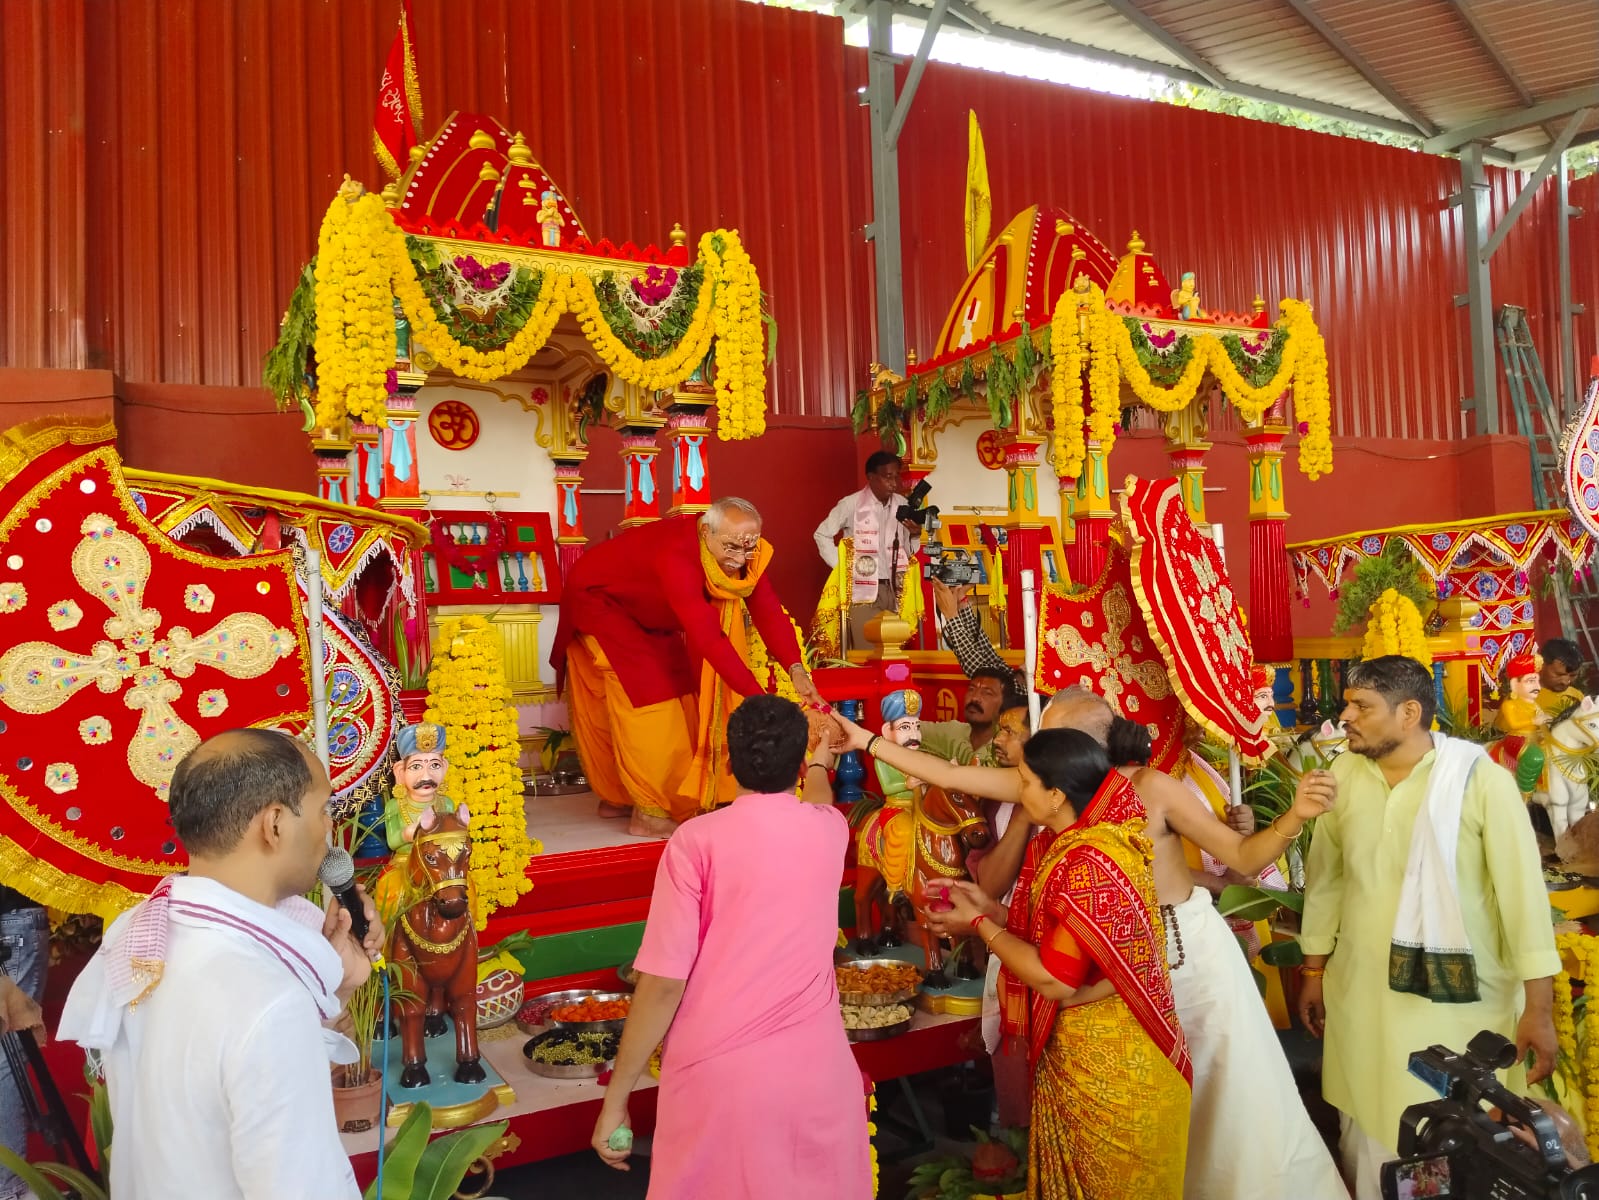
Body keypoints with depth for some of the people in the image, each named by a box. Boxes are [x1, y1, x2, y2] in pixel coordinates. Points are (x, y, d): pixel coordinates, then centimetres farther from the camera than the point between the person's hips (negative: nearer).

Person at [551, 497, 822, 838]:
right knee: (644, 696, -14)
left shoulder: (745, 555, -21)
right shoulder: (677, 554, -43)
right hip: (600, 603, -8)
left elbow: (768, 611, -25)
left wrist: (795, 668, -41)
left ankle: (618, 796, 24)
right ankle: (649, 811, -4)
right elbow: (707, 636, -49)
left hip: (647, 613, 8)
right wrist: (759, 698, -51)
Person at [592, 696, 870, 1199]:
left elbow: (663, 982, -13)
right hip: (816, 1065, 4)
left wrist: (616, 1098, -3)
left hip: (719, 1075, -3)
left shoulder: (698, 840, -12)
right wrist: (820, 765, 50)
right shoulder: (828, 829, 1)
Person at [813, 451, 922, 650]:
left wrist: (915, 535, -11)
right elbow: (822, 534, 1)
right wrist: (842, 568, -5)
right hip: (862, 589, -4)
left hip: (893, 589, 5)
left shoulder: (901, 505, 7)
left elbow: (909, 552, 10)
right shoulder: (851, 504, -6)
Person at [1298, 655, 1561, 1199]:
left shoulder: (1483, 780, -13)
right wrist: (1313, 972, 13)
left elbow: (1523, 890, -10)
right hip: (1361, 993, 4)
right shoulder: (1342, 776, -1)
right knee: (1368, 1130, 15)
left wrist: (1539, 1007, -10)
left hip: (1459, 998, -3)